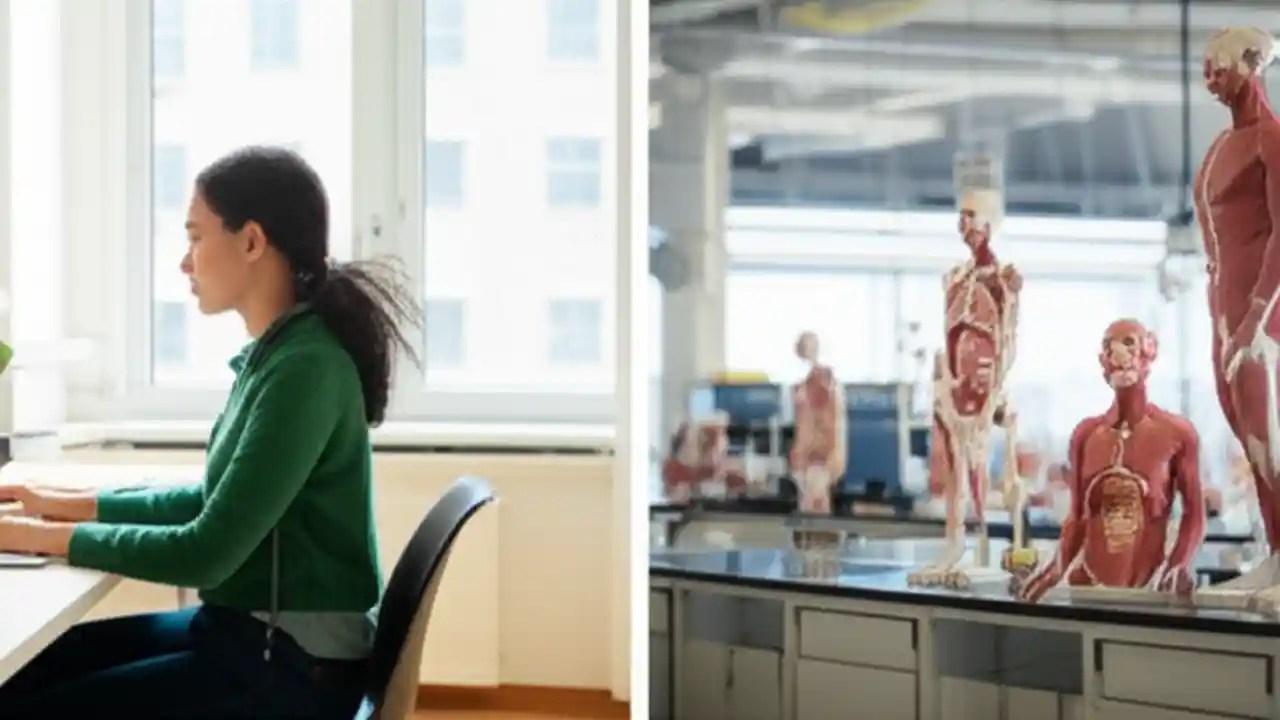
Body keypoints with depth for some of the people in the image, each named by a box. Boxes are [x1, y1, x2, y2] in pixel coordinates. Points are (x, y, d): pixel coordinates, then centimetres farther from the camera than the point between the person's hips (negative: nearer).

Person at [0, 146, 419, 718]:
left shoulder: (306, 367, -22)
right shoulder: (277, 353, 6)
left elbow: (207, 552, -22)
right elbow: (217, 502, 18)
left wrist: (48, 537, -12)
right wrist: (67, 505, 13)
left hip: (292, 664, -9)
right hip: (247, 627, 9)